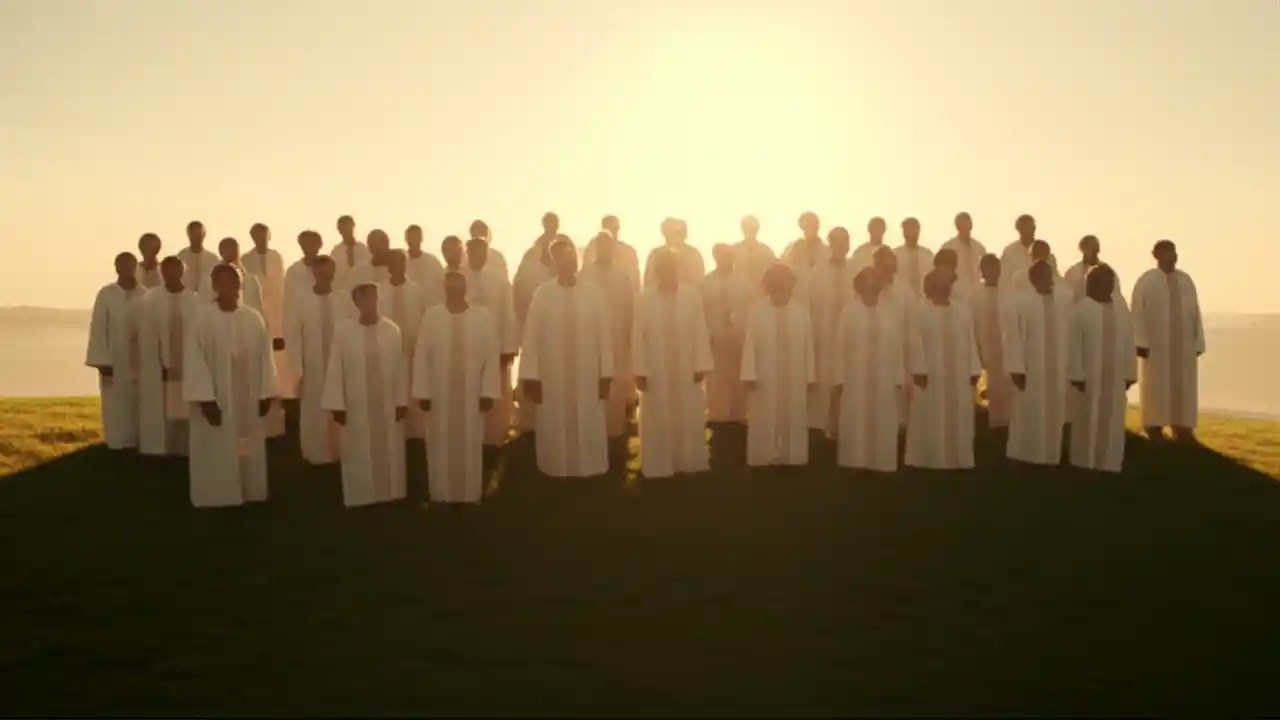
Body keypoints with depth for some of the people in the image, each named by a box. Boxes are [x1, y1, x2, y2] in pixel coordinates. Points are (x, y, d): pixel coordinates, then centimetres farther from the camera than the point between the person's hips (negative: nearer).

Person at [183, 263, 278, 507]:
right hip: (215, 399, -4)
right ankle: (217, 497, 10)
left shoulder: (253, 318, 3)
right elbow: (194, 360, -11)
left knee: (249, 453, 10)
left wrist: (266, 393, 0)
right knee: (217, 454, 0)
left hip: (248, 400, 4)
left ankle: (249, 494, 20)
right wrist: (206, 399, -16)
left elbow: (264, 357, 5)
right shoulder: (201, 318, -8)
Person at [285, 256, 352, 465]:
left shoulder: (346, 300, -1)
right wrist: (298, 371, -7)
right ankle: (317, 458, 18)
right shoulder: (300, 300, -3)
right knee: (314, 418, 5)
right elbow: (292, 337, -3)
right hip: (312, 371, 0)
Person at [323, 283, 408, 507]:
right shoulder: (343, 331, -7)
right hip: (356, 407, -1)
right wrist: (337, 405, -6)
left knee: (389, 452, 10)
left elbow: (400, 368, -1)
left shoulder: (392, 330, -5)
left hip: (388, 406, 1)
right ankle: (359, 497, 18)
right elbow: (335, 370, -5)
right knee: (358, 454, 6)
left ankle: (389, 494, 24)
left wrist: (402, 401, -1)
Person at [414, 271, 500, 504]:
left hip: (471, 395, 0)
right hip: (439, 394, 0)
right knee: (441, 445, 6)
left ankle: (469, 494, 18)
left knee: (469, 445, 7)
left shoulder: (483, 317, -2)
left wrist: (488, 392, -6)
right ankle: (441, 494, 18)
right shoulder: (431, 315, -1)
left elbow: (491, 357, -2)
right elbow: (421, 356, -1)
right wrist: (422, 393, -5)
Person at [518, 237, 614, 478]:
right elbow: (532, 336, -4)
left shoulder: (591, 295, 0)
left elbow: (604, 336, 1)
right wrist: (531, 376, -7)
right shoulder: (542, 294, -3)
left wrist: (606, 374, -2)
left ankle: (587, 473, 18)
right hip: (552, 374, -1)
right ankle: (556, 473, 18)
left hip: (587, 375, 1)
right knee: (555, 429, 5)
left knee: (588, 429, 5)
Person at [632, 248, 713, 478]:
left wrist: (701, 365, -7)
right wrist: (639, 371, -8)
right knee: (657, 421, 7)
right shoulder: (643, 299, -5)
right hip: (656, 371, -1)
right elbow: (638, 337, -5)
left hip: (687, 370, 1)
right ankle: (658, 466, 17)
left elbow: (700, 333, -3)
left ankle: (689, 462, 23)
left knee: (689, 419, 10)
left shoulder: (693, 296, -4)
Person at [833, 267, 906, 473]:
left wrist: (899, 378, 1)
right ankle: (856, 463, 7)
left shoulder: (890, 314, 4)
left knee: (883, 424, 4)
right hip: (855, 379, -2)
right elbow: (840, 348, -2)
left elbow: (898, 348, 5)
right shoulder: (848, 313, -1)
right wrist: (839, 379, -5)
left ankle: (881, 463, 13)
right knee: (856, 423, 0)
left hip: (884, 380, 2)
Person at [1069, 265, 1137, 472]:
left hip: (1115, 378, 5)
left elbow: (1129, 345, 9)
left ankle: (1109, 463, 13)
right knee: (1088, 421, -1)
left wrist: (1129, 374, 4)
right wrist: (1077, 375, -15)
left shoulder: (1122, 311, 10)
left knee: (1112, 421, 7)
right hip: (1090, 377, -5)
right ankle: (1086, 463, 6)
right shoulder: (1081, 309, -6)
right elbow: (1074, 345, -10)